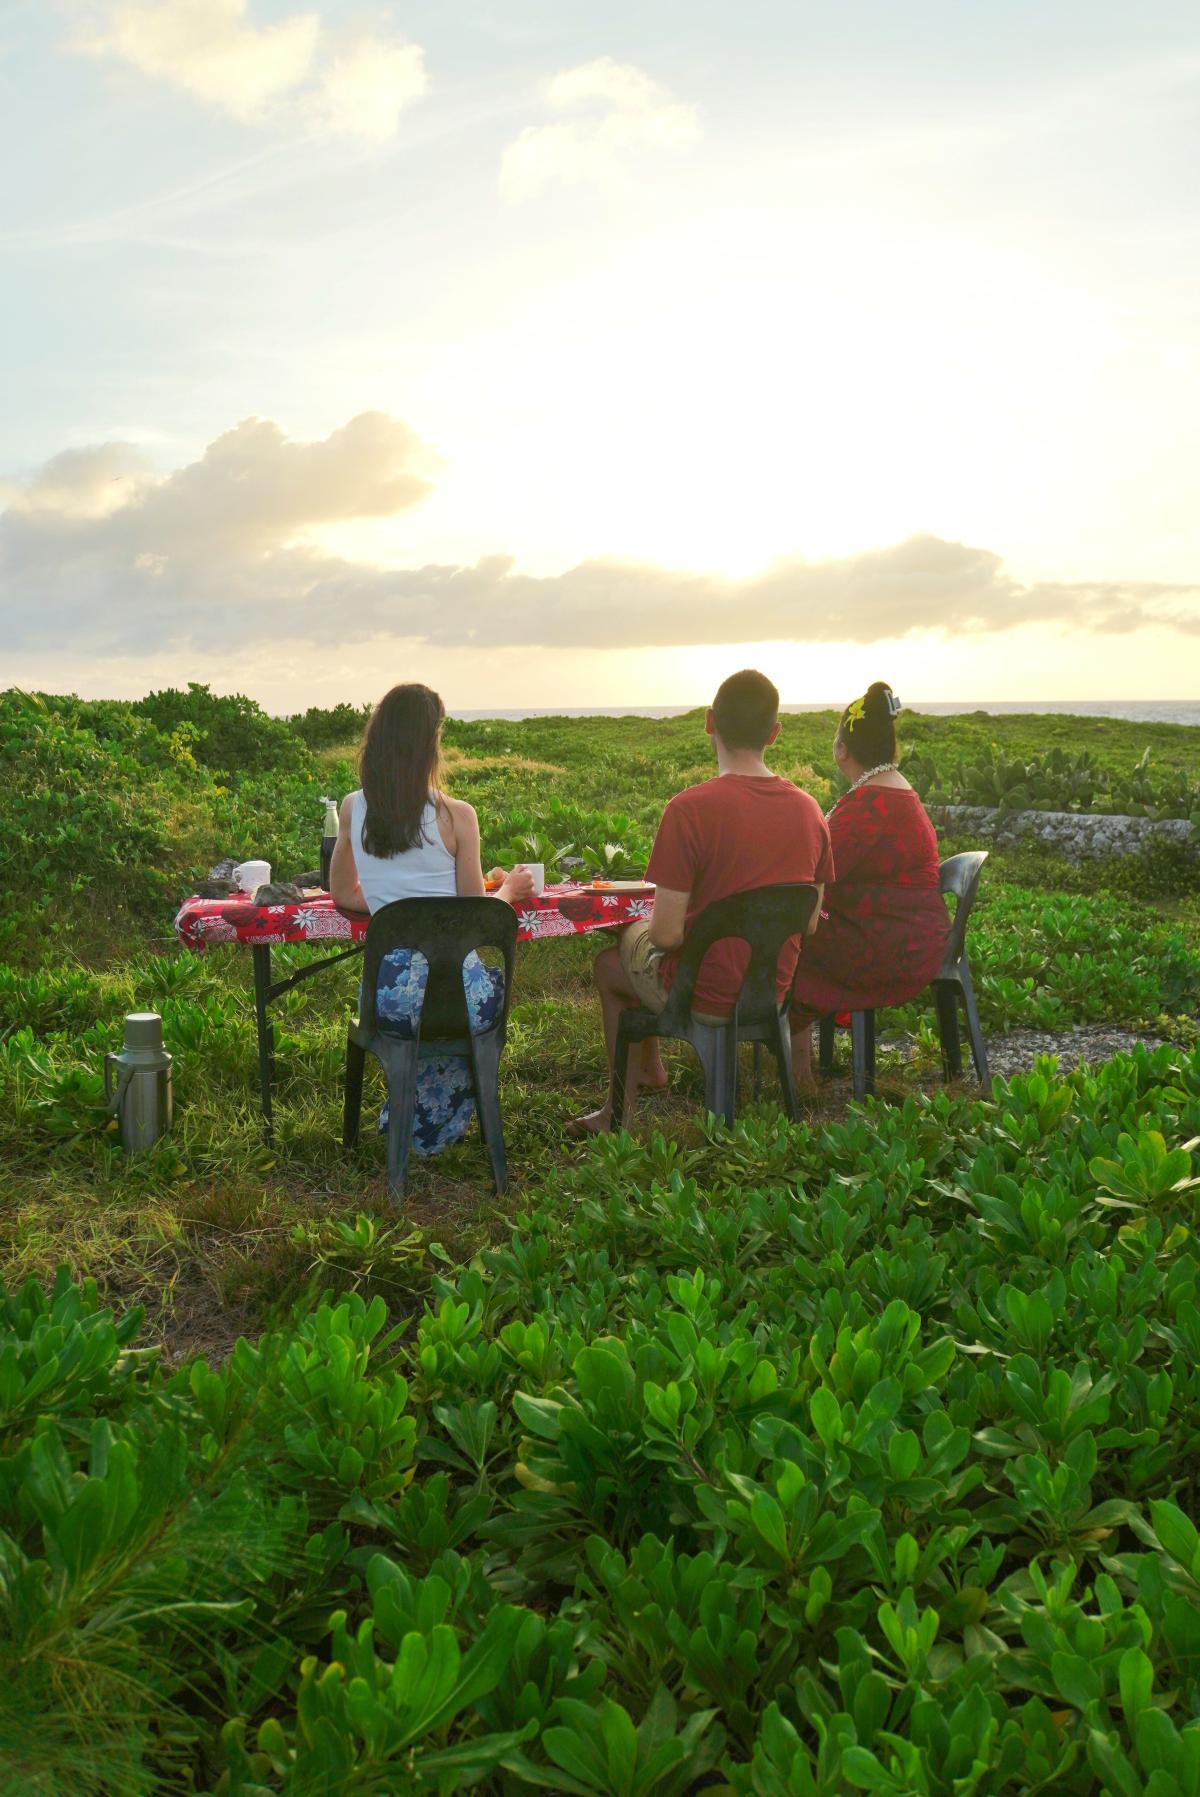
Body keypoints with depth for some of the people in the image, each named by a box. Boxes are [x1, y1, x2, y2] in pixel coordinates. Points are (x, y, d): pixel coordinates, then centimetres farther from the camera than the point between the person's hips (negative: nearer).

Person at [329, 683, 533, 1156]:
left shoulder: (353, 809, 0)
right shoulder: (455, 815, -12)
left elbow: (344, 895, 14)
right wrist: (508, 889, 16)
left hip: (388, 994, 4)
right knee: (494, 982, 33)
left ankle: (409, 1117, 47)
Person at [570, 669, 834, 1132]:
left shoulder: (690, 808, -23)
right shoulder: (808, 810, -5)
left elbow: (667, 934, -21)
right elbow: (809, 924, 4)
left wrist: (651, 928, 2)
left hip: (704, 997, -6)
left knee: (610, 962, 27)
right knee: (641, 943, 32)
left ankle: (621, 1108, 35)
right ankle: (650, 1068, 44)